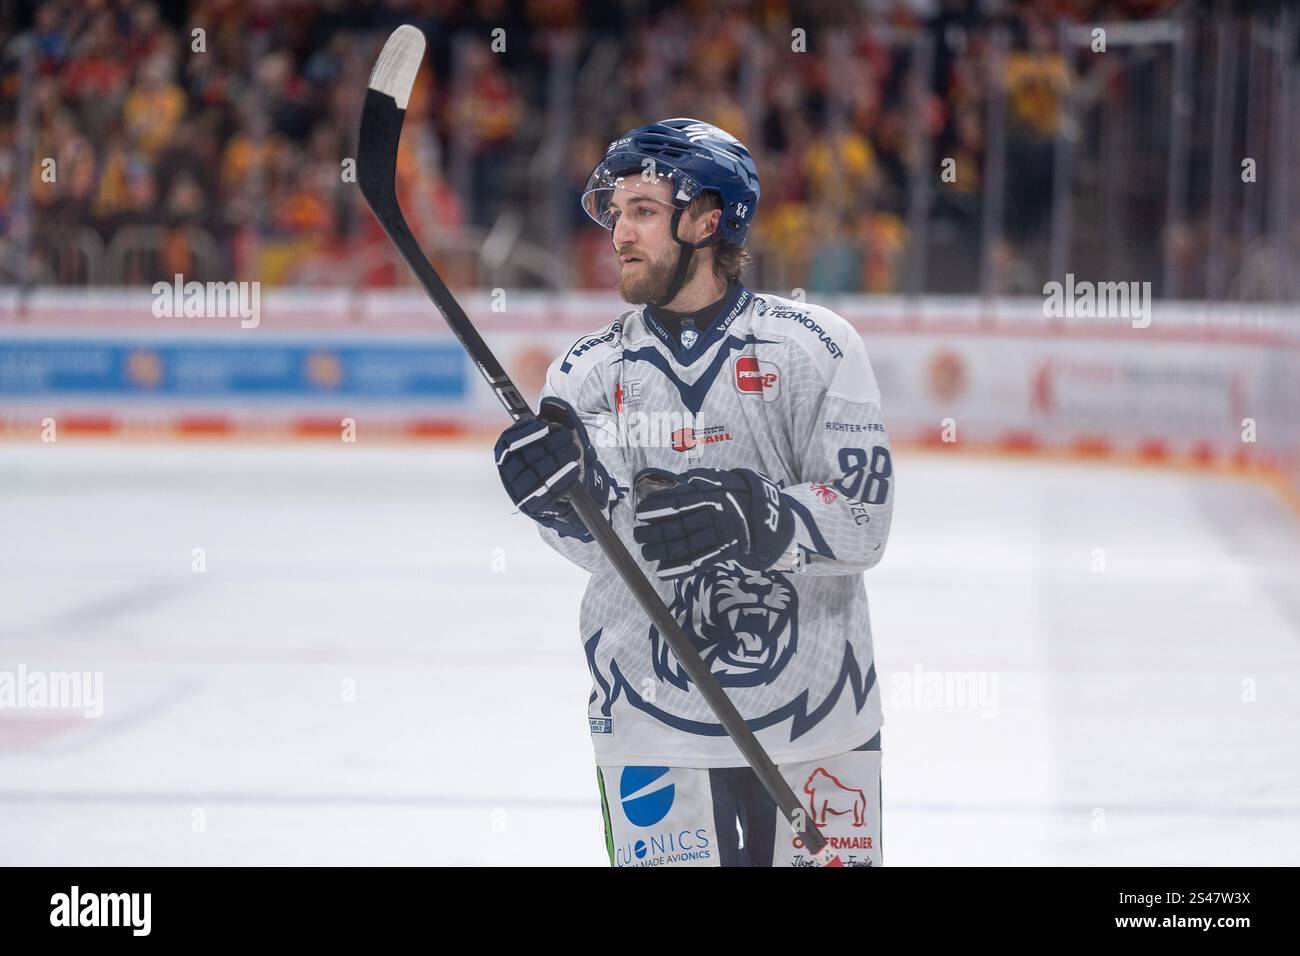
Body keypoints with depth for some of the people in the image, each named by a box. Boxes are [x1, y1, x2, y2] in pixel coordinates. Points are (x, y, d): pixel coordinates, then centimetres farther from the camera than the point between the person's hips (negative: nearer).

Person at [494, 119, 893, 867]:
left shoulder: (814, 347, -2)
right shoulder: (590, 371, 6)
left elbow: (863, 522, -11)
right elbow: (615, 545, -8)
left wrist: (744, 517, -27)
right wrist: (573, 493, -30)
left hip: (814, 718, -1)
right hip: (654, 733, 1)